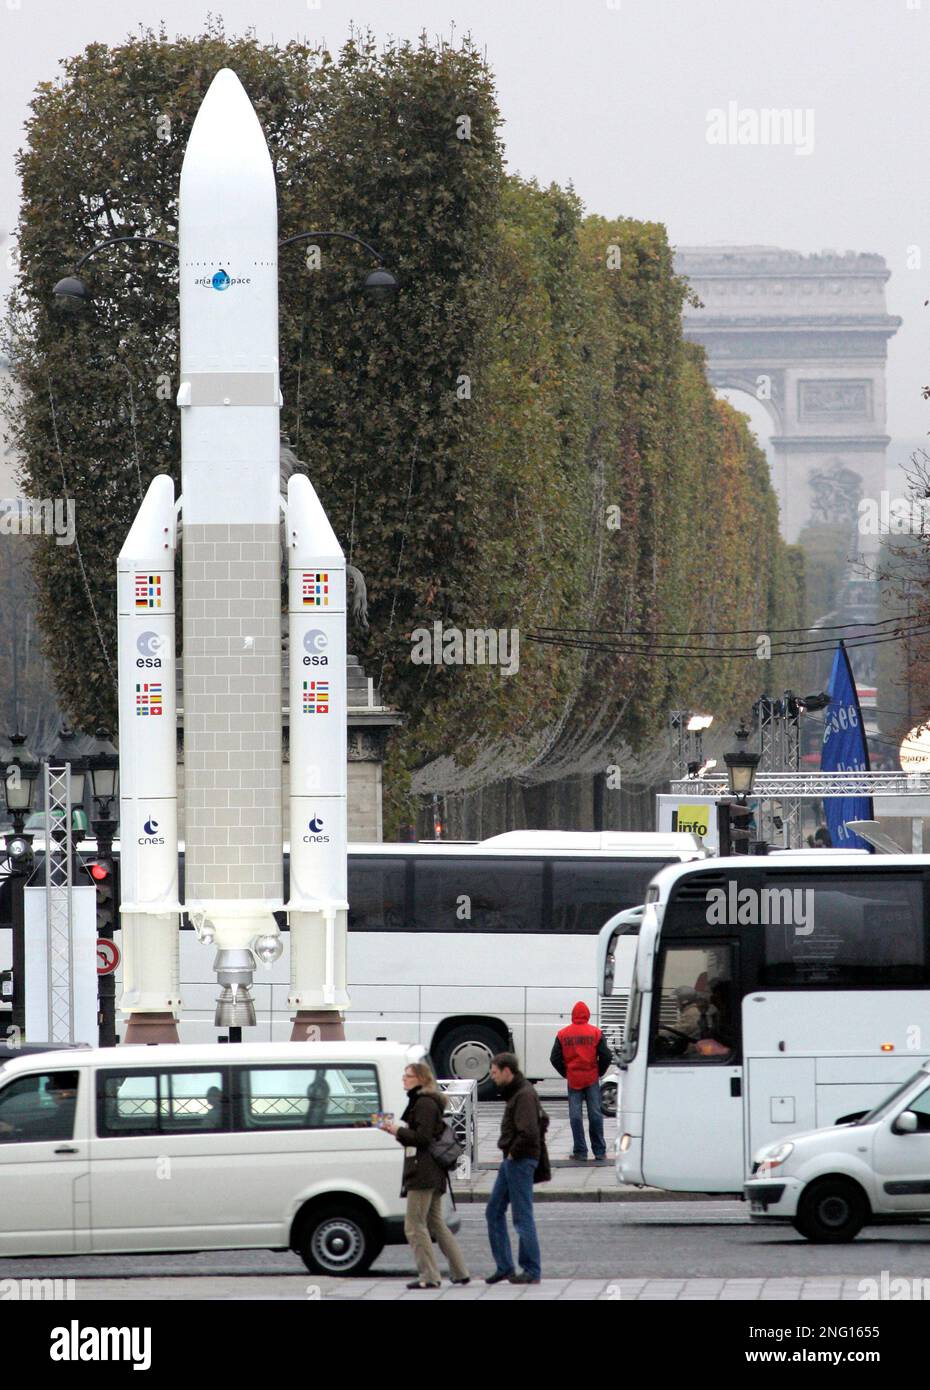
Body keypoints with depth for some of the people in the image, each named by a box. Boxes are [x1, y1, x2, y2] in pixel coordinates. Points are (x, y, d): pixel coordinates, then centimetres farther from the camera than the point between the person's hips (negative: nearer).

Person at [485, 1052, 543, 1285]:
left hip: (520, 1161, -10)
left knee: (523, 1217, -4)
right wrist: (508, 1153, 14)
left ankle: (532, 1271, 1)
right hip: (510, 1161, 10)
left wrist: (513, 1153, -13)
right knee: (494, 1212, 12)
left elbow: (528, 1132, -27)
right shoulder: (514, 1092, 14)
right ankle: (504, 1267, 16)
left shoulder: (524, 1095, -17)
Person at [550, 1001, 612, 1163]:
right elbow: (606, 1056, -7)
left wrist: (565, 1073, 10)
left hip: (573, 1081, 0)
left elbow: (555, 1058, -3)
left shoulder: (563, 1034, -2)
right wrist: (599, 1072, 8)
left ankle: (580, 1153, 2)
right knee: (595, 1115, 6)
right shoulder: (595, 1033, -4)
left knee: (575, 1116, 3)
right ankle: (600, 1153, 9)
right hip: (592, 1079, 0)